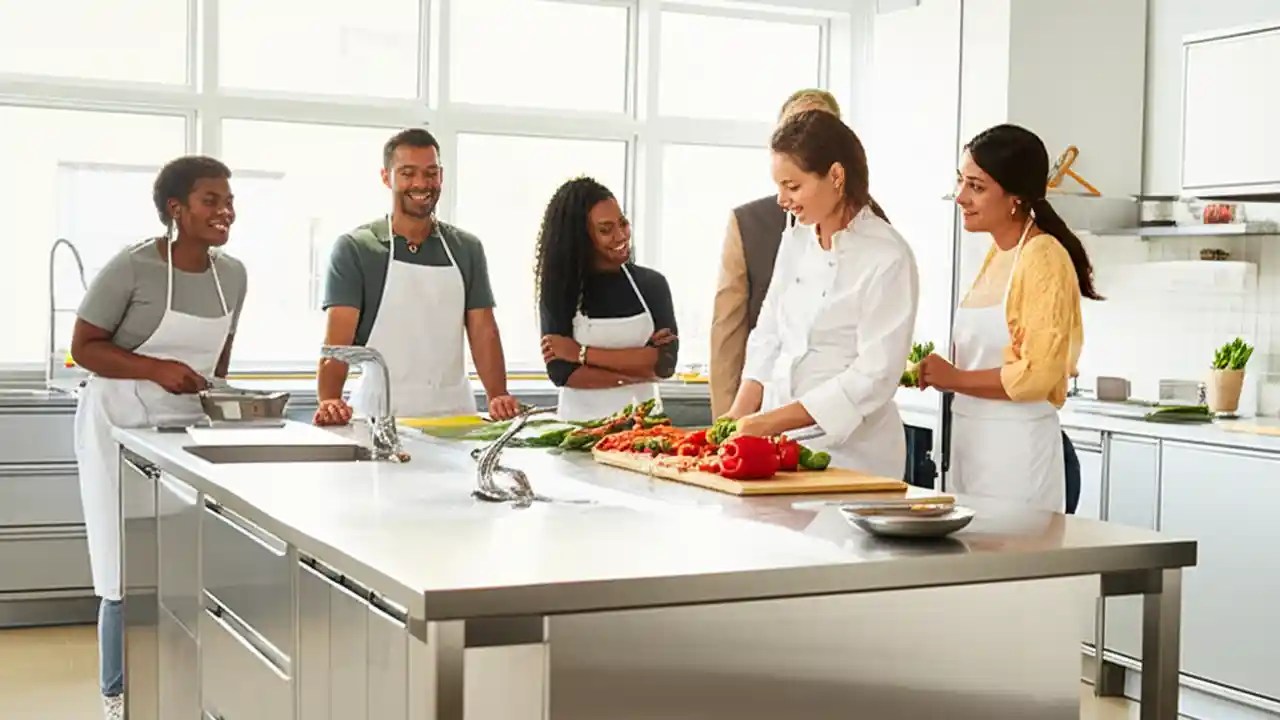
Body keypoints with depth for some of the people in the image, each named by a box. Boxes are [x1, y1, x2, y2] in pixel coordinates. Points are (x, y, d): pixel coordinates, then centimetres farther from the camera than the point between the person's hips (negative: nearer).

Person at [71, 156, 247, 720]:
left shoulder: (232, 275, 2)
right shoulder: (132, 267, -15)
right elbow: (83, 346, -11)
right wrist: (156, 369, -23)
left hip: (188, 430, 5)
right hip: (122, 429, -5)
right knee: (129, 570, 0)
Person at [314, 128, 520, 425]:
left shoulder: (467, 248, 12)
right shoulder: (355, 248, 1)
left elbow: (483, 331, 8)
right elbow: (338, 338, -6)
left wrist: (498, 397, -9)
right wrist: (329, 400, -23)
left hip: (454, 412, 3)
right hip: (381, 414, -3)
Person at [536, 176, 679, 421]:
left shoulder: (652, 283, 4)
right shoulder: (559, 289, 0)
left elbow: (665, 362, -6)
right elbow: (561, 372, -8)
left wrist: (582, 353, -9)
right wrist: (637, 370, -11)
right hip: (580, 423, 0)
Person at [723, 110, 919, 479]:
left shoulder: (888, 258, -13)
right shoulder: (795, 241, 6)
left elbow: (874, 378, -16)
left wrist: (770, 422, -18)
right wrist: (739, 419, -1)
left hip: (849, 454, -5)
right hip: (780, 446, 5)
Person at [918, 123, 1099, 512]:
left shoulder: (1043, 259, -14)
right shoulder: (996, 254, 11)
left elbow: (1036, 377, -19)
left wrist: (954, 378, -11)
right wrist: (939, 372, 2)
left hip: (1018, 446, -8)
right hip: (974, 439, 8)